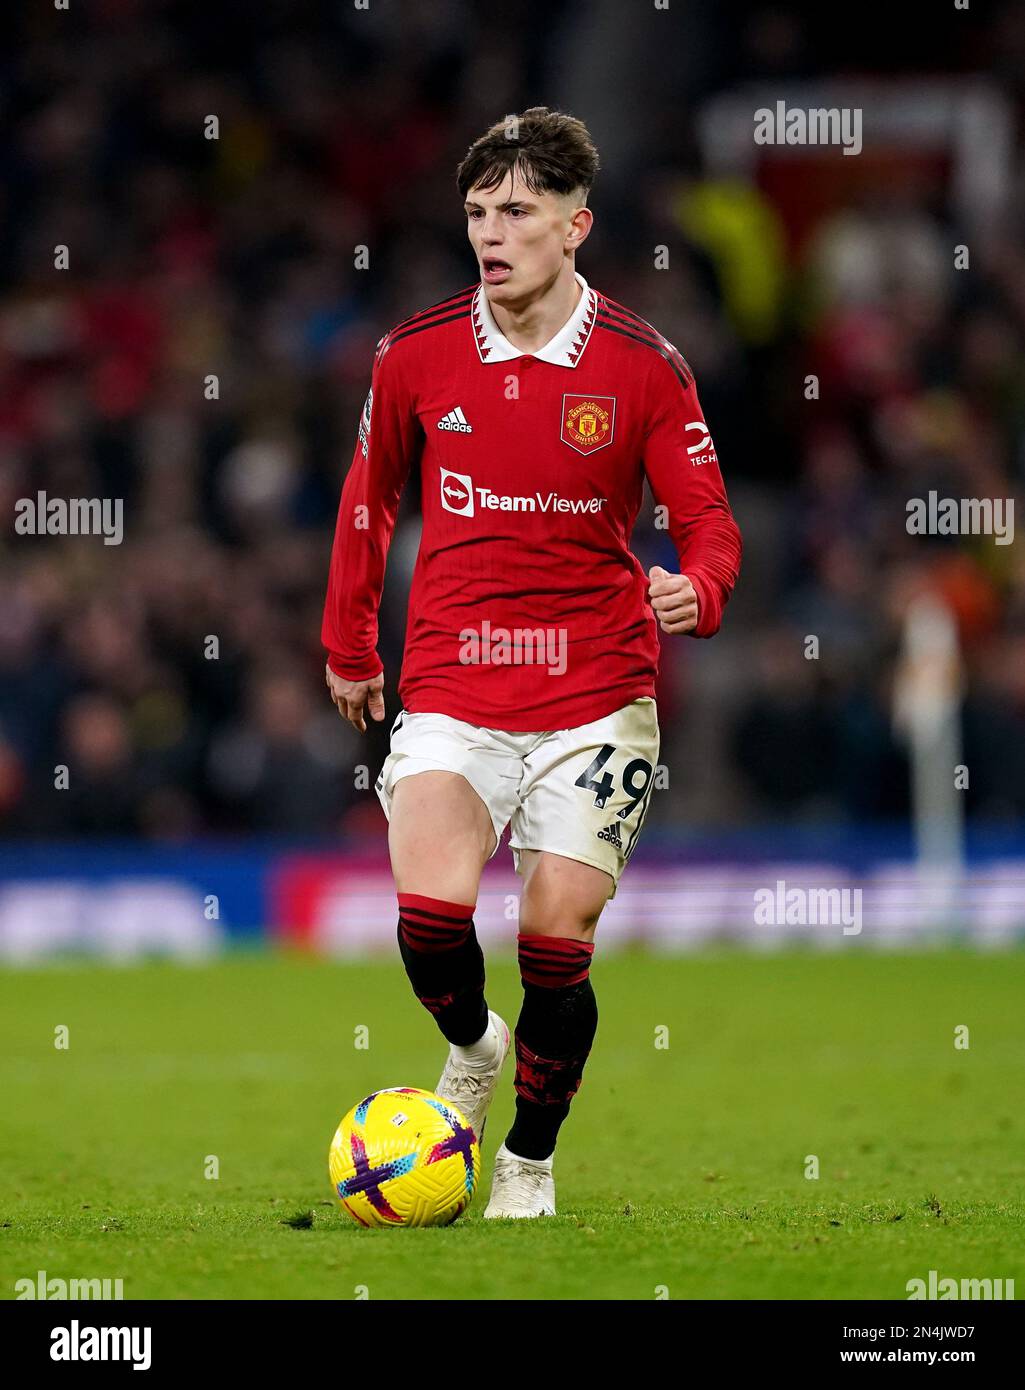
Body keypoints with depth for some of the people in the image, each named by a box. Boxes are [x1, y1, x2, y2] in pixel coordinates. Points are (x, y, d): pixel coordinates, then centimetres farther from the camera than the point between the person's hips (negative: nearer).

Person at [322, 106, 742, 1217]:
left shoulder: (643, 367, -4)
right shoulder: (416, 355, 0)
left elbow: (707, 522, -1)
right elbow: (368, 499, 16)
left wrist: (696, 592, -24)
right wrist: (348, 647, 20)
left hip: (593, 698, -1)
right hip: (451, 694, 1)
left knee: (558, 948, -2)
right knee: (430, 912, -20)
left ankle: (531, 1164, 21)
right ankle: (471, 1048, 14)